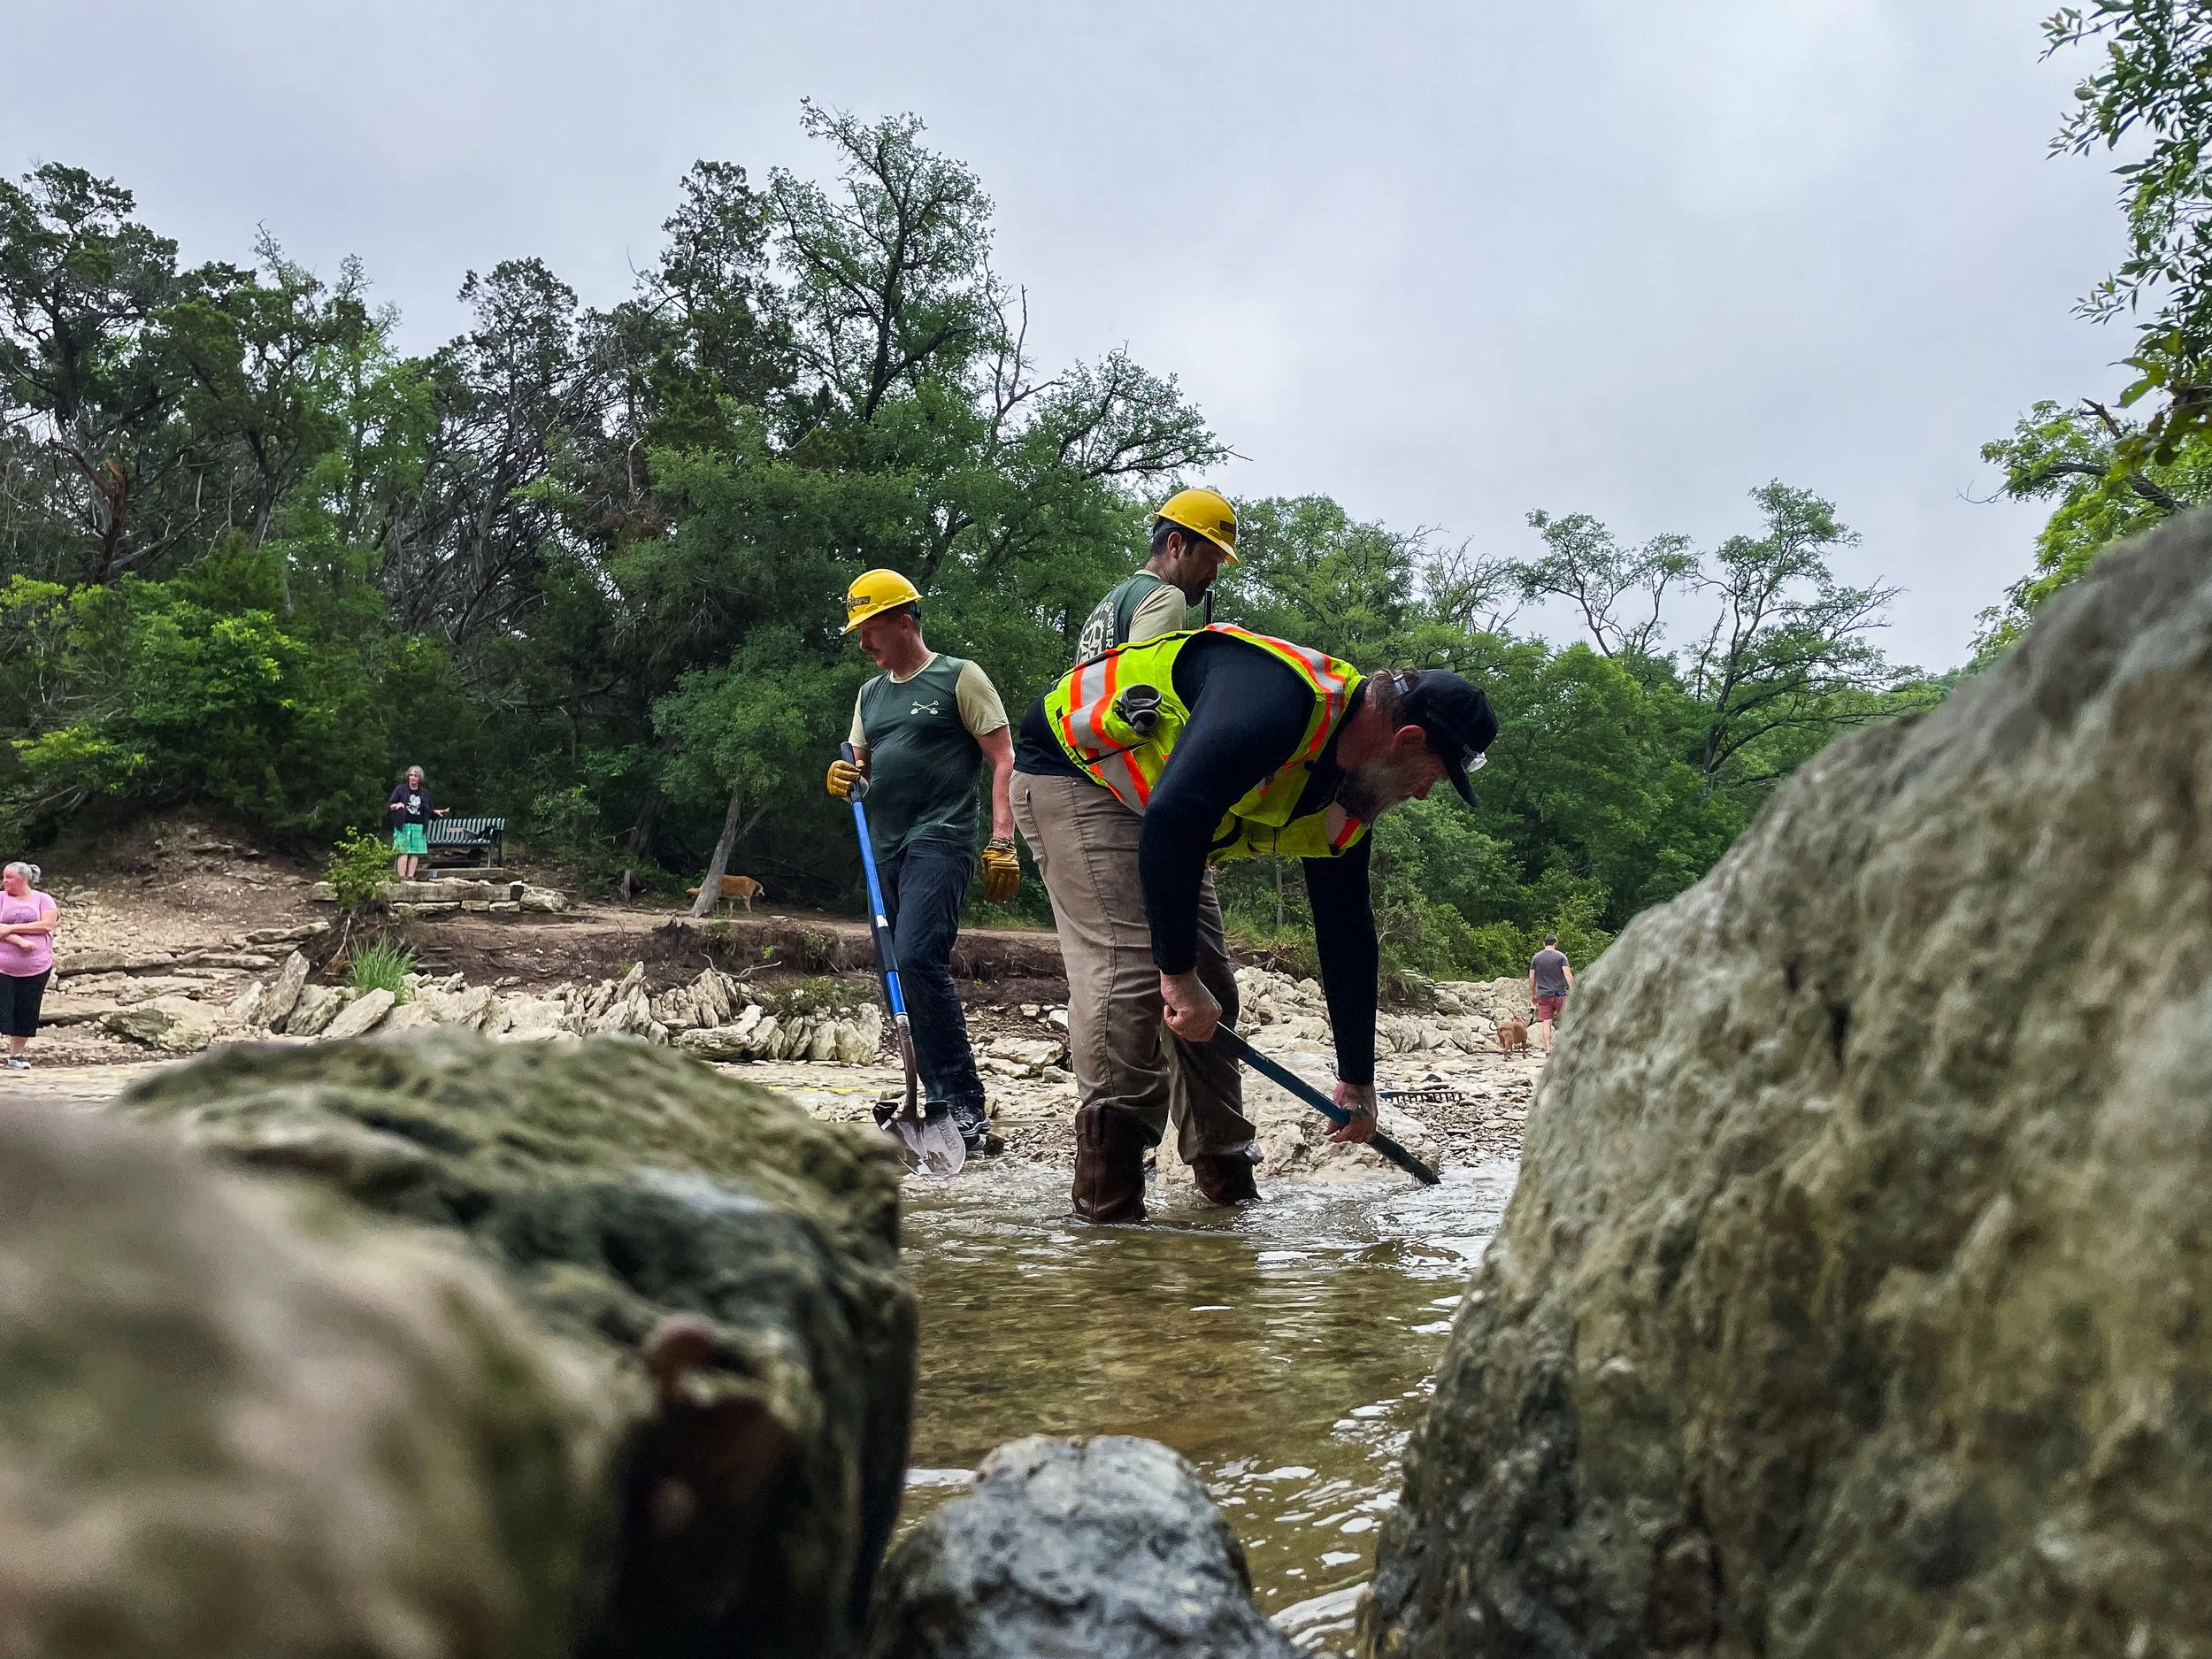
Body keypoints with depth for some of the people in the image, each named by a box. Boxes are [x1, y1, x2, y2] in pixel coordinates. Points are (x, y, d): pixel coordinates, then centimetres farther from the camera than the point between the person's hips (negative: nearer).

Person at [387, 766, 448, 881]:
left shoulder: (424, 793, 13)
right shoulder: (400, 790, 4)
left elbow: (429, 810, 20)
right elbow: (389, 806, 0)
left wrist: (436, 811, 1)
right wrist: (396, 805, -20)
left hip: (418, 826, 3)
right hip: (403, 825, -3)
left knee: (415, 853, -1)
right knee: (403, 852, -8)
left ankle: (410, 876, 2)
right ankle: (401, 877, -7)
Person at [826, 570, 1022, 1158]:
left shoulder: (959, 678, -1)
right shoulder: (871, 694, 20)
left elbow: (1004, 759, -5)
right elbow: (862, 767, 24)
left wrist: (1002, 841, -14)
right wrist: (842, 777, -1)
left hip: (940, 842, -8)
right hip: (887, 848, 8)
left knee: (917, 960, -22)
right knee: (914, 974, 6)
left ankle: (964, 1105, -19)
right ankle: (944, 1104, 13)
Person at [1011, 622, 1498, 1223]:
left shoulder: (1347, 803, -3)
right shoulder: (1282, 699, -34)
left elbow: (1346, 934, 6)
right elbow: (1173, 820, -42)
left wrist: (1357, 1078, 10)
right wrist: (1178, 973, -36)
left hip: (1163, 827, 10)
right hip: (1074, 767, -9)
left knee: (1210, 991, 4)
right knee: (1131, 969, -22)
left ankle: (1229, 1190, 13)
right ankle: (1109, 1206, -18)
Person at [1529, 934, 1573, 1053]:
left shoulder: (1536, 958, 5)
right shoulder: (1561, 956, -2)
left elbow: (1531, 978, 5)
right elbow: (1568, 975, -11)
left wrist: (1532, 994, 14)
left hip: (1543, 995, 2)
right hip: (1560, 994, -2)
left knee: (1546, 1023, 0)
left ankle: (1548, 1049, -5)